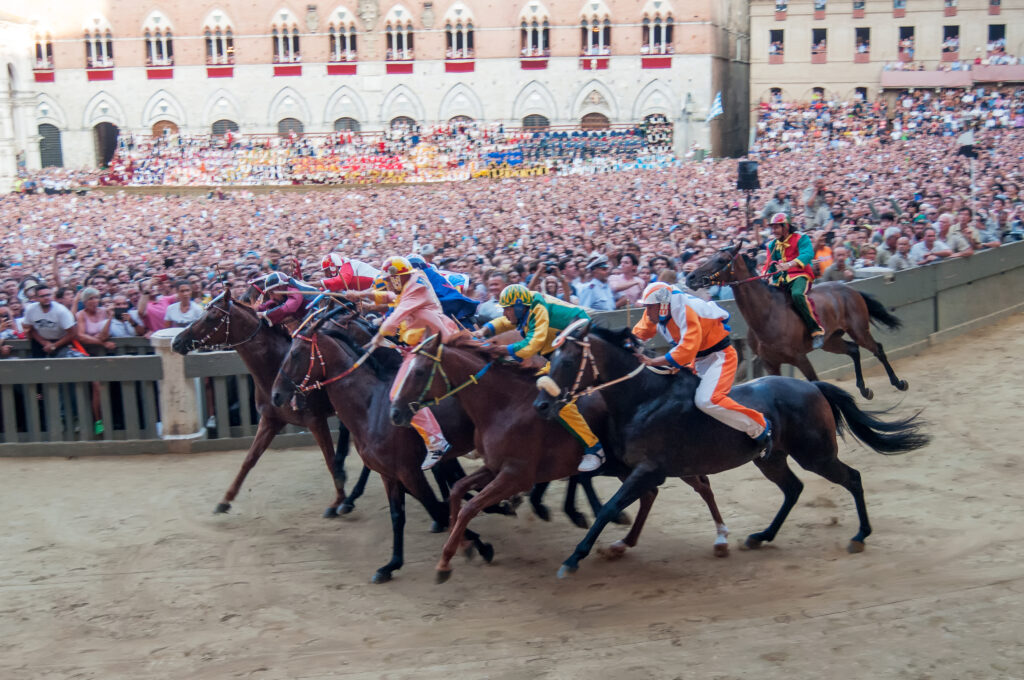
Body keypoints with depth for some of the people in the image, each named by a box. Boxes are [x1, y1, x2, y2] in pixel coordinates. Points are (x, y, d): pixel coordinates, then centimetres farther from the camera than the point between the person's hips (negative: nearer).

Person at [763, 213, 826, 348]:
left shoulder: (800, 239, -1)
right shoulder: (773, 245, 18)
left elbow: (807, 254, -20)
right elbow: (769, 264, 21)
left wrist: (790, 264, -37)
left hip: (799, 276, -7)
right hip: (780, 281, 7)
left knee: (797, 295, -37)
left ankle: (817, 330, -33)